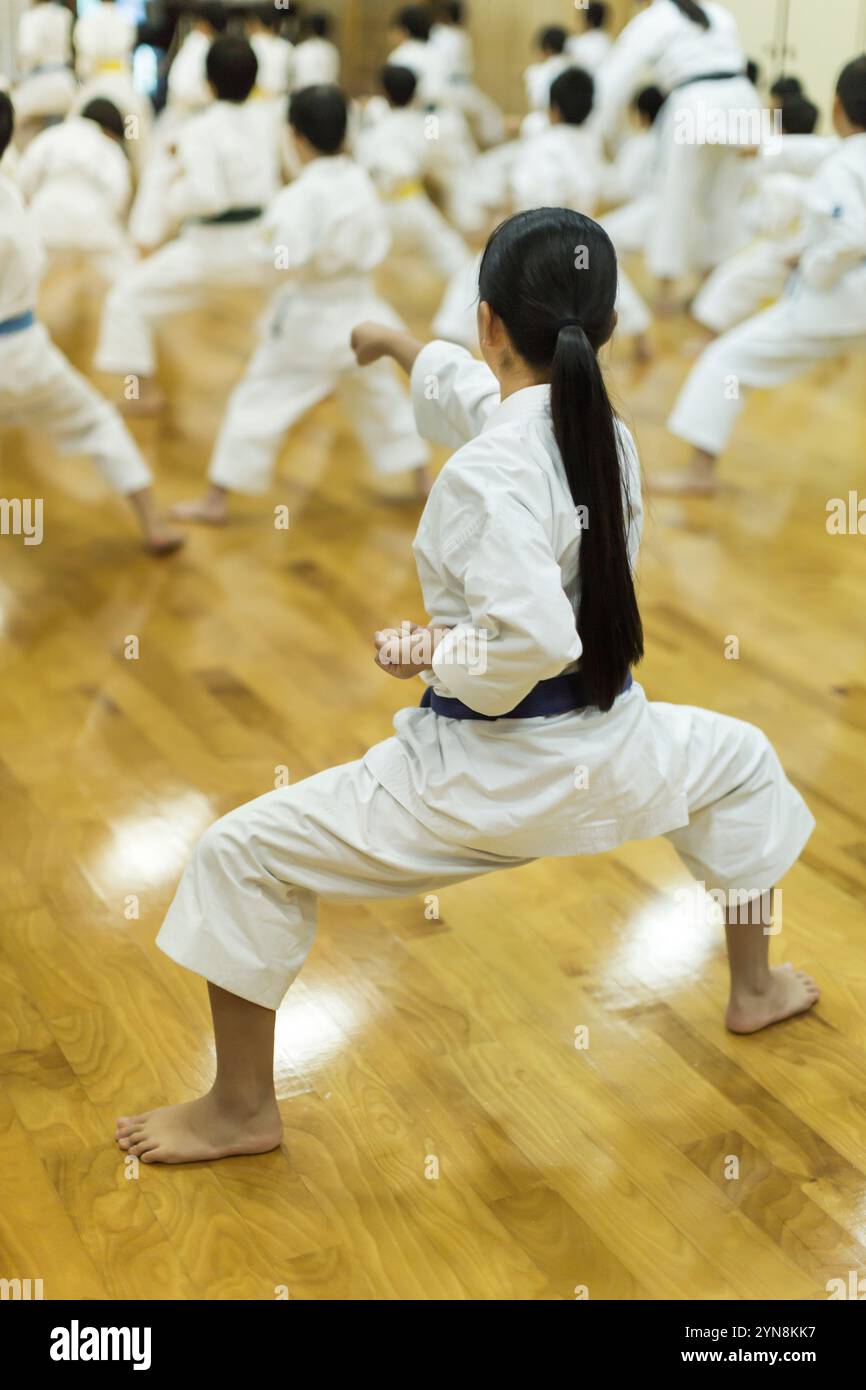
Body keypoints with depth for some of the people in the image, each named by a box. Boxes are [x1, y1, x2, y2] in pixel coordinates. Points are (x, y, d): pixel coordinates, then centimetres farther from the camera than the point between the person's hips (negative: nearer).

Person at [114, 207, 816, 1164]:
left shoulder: (485, 476, -22)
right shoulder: (608, 435, 2)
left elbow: (532, 641, -32)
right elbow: (481, 394, 21)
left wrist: (433, 654, -13)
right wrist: (396, 345, 36)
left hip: (480, 769, -7)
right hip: (602, 750, 7)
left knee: (241, 858, 4)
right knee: (739, 762, 39)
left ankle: (241, 1110, 16)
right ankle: (756, 989, 50)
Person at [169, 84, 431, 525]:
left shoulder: (301, 196, -20)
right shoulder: (361, 182, 1)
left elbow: (289, 258, -23)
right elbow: (379, 242, 8)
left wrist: (269, 232, -5)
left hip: (309, 318, -6)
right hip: (359, 308, 6)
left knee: (259, 401, 2)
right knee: (380, 396, 23)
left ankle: (216, 500, 6)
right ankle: (423, 479, 33)